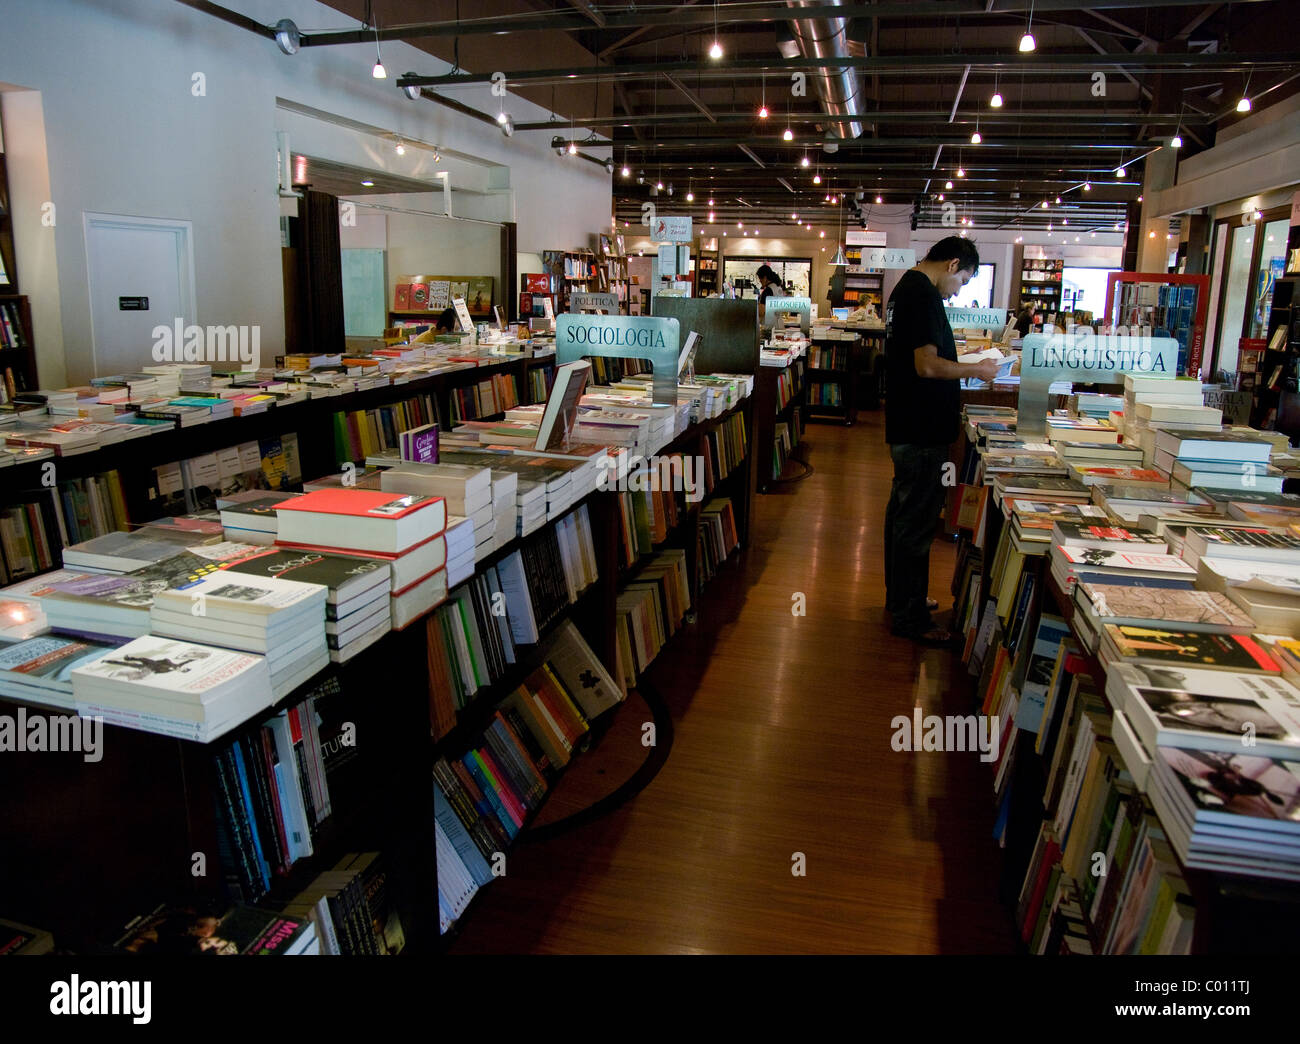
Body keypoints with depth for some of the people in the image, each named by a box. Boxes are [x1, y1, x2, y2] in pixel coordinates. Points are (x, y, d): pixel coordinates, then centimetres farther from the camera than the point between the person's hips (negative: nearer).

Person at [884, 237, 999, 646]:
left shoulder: (906, 287, 15)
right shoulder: (924, 295, -18)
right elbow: (928, 365, -25)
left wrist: (963, 369, 21)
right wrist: (977, 369, -12)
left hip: (906, 425, 11)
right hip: (922, 431, -11)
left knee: (902, 512, 19)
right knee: (916, 523, -3)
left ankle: (901, 597, 33)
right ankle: (910, 618, 6)